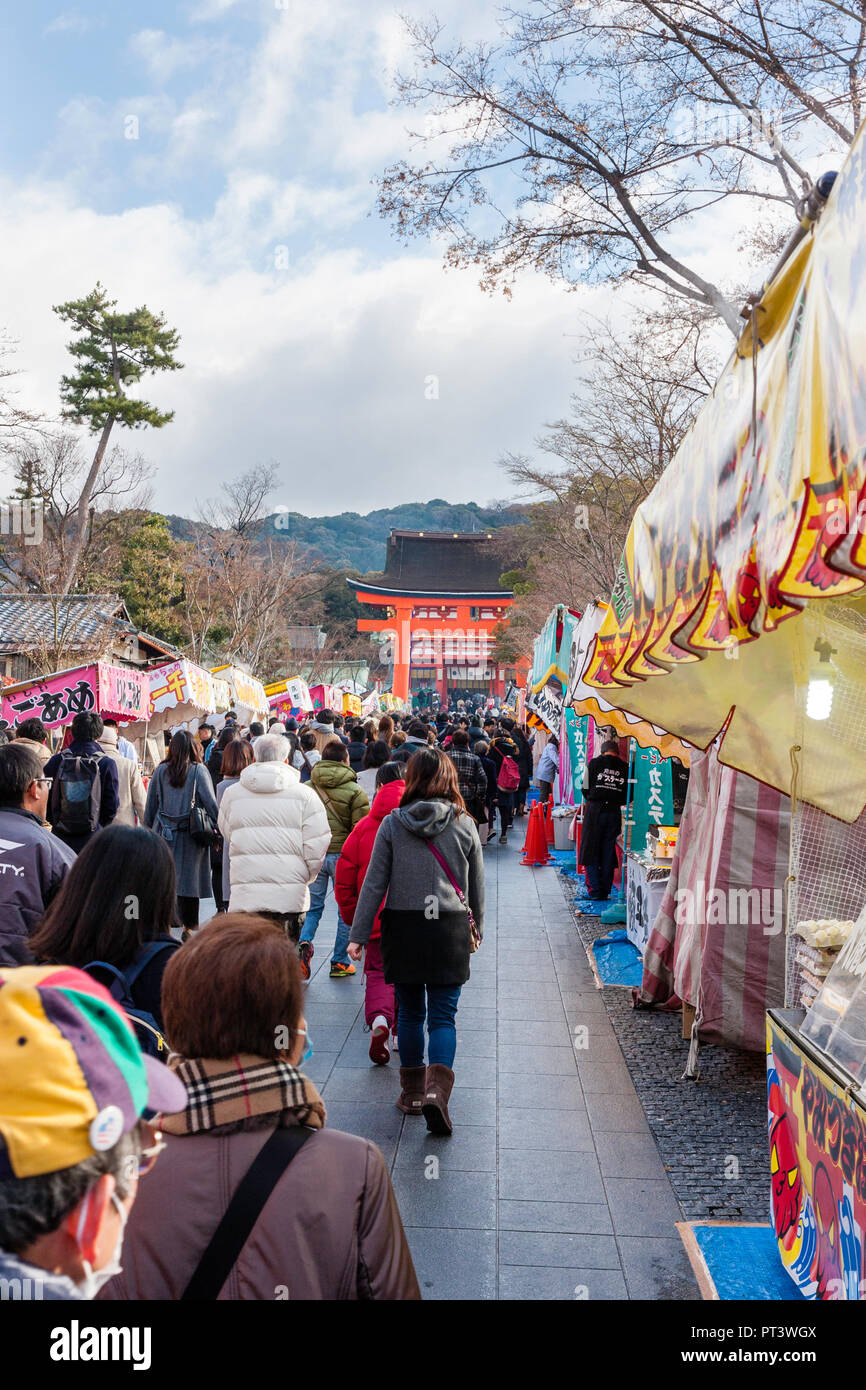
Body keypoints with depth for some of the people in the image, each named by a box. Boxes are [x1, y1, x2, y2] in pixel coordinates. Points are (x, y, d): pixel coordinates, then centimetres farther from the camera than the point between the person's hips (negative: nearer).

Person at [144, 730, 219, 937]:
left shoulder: (161, 771, 2)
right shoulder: (199, 770, -5)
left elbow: (150, 806, 8)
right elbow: (211, 803, -7)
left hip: (163, 834, 2)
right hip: (191, 835, -2)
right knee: (189, 880, 5)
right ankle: (189, 927, 10)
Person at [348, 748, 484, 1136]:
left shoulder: (392, 824, -4)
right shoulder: (464, 824, -2)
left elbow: (374, 883, -3)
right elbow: (477, 886, 6)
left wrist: (358, 934, 3)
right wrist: (475, 928, 20)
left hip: (404, 929, 1)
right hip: (450, 929, 0)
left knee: (410, 1012, 15)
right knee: (443, 1015, 5)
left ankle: (413, 1090, 24)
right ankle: (436, 1088, -12)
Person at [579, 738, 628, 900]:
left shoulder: (594, 763, 0)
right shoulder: (624, 768, 3)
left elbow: (585, 788, 3)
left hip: (595, 810, -2)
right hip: (615, 812, 2)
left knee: (591, 850, 7)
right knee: (608, 852, 10)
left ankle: (595, 890, 2)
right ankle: (605, 891, 12)